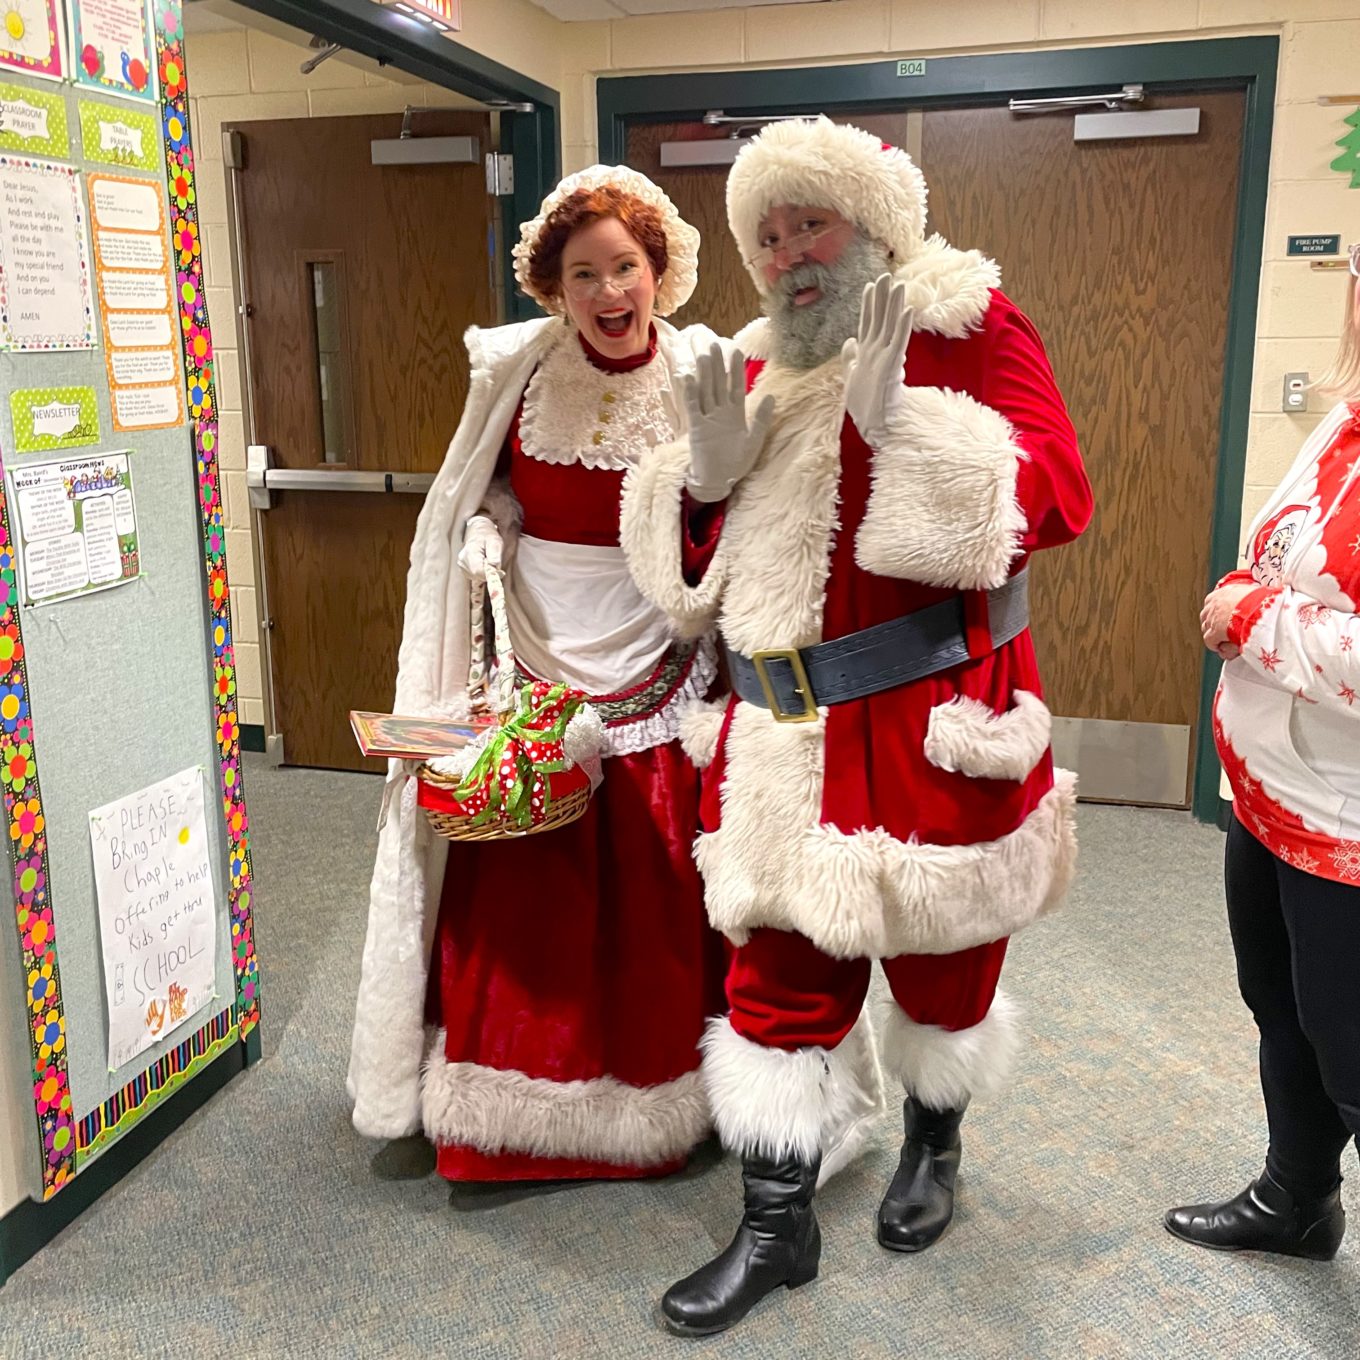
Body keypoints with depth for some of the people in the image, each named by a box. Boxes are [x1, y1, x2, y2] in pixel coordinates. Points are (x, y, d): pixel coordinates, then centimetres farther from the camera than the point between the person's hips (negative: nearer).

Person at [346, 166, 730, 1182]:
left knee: (650, 898, 8)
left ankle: (651, 1093, 30)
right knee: (514, 896, 6)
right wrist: (486, 540, -5)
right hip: (531, 655, 1)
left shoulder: (702, 376, -4)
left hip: (656, 666, -1)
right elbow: (483, 499, 10)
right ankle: (508, 1107, 26)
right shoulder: (518, 369, -2)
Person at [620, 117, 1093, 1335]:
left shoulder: (968, 323, -4)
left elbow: (1057, 494, -18)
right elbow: (702, 574, 14)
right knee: (779, 969, 8)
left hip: (937, 727, -4)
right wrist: (707, 475, -7)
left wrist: (901, 421, -27)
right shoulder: (761, 368, 11)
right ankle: (776, 1224, 25)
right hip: (789, 736, 4)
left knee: (943, 954, 16)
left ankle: (934, 1147, 45)